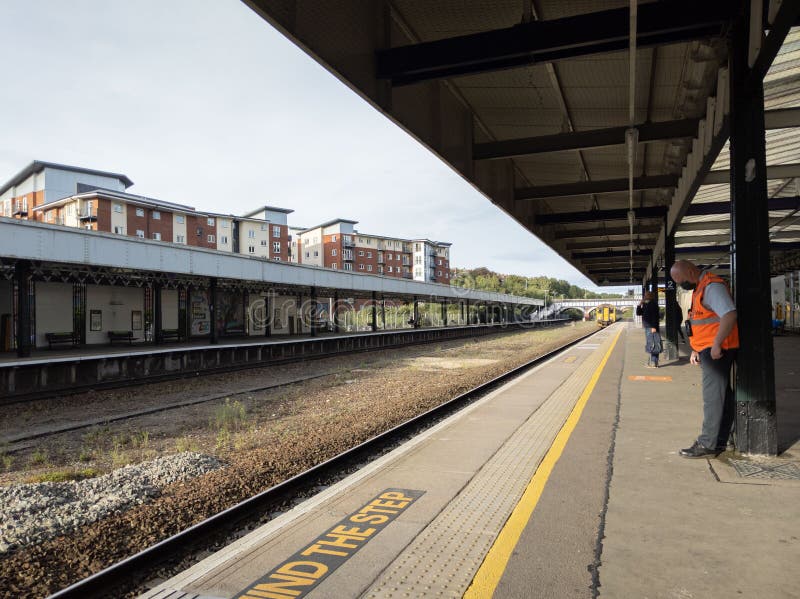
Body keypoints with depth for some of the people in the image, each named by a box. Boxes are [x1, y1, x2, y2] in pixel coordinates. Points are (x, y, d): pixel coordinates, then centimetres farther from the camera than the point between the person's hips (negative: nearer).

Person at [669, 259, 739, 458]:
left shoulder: (712, 286, -15)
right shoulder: (700, 288, 18)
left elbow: (729, 315, -26)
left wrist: (716, 345, -25)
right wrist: (696, 350, 20)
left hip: (716, 350, -10)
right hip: (708, 351, 10)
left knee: (713, 396, -5)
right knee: (722, 395, 14)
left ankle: (707, 444, 1)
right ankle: (720, 441, 21)